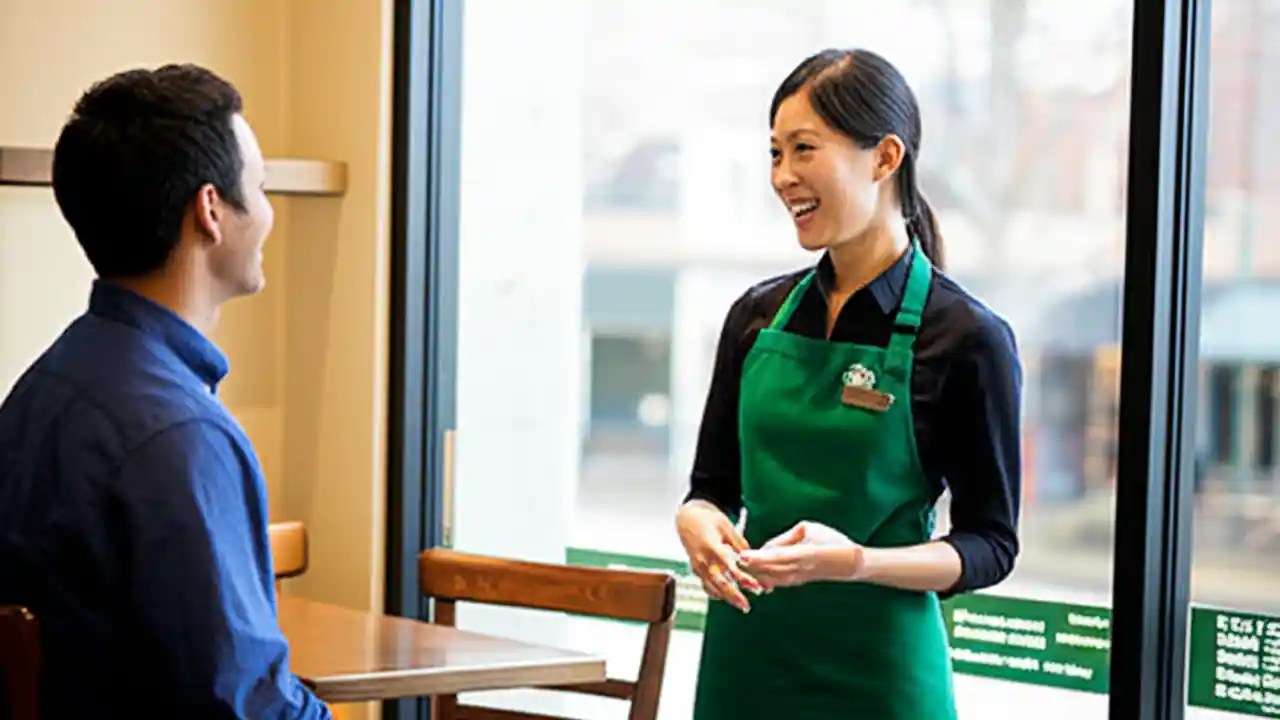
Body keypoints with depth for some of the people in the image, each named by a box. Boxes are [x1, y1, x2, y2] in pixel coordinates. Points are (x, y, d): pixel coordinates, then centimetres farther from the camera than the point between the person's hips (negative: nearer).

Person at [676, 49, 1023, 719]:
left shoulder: (966, 337, -11)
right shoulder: (757, 315, 4)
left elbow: (989, 545, -7)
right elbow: (713, 485, 11)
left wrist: (855, 561, -23)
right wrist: (696, 523, -11)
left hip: (876, 666, -4)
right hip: (744, 650, 4)